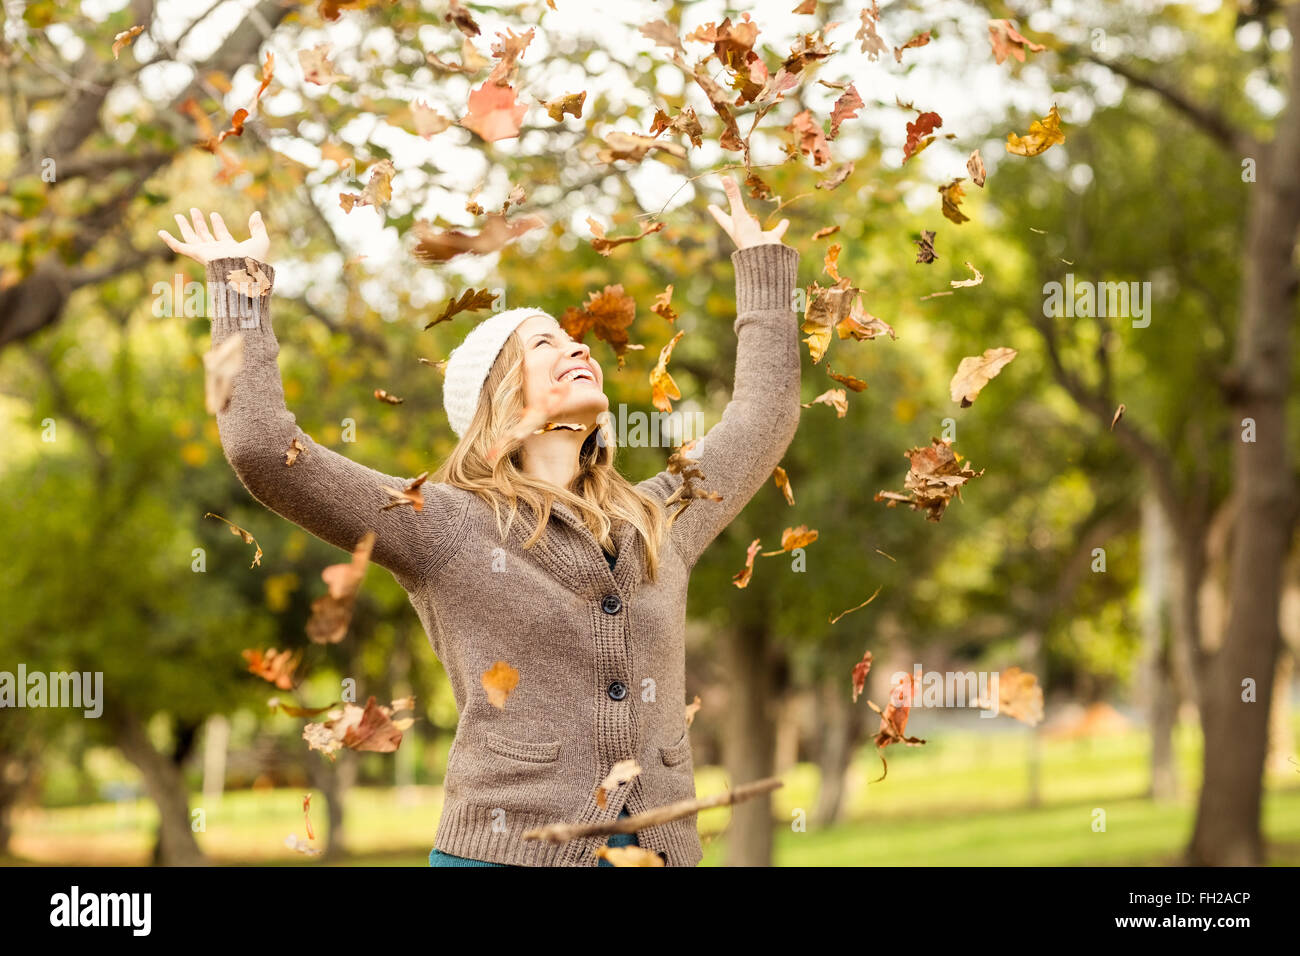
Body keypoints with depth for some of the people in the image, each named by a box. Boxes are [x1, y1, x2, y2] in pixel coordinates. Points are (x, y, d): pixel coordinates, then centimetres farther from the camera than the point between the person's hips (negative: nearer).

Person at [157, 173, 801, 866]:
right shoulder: (444, 524, 1)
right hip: (507, 846, -4)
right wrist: (241, 285, 0)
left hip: (662, 847, 4)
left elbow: (762, 419, 30)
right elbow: (262, 450, -7)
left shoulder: (657, 522, 15)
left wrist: (763, 265, 36)